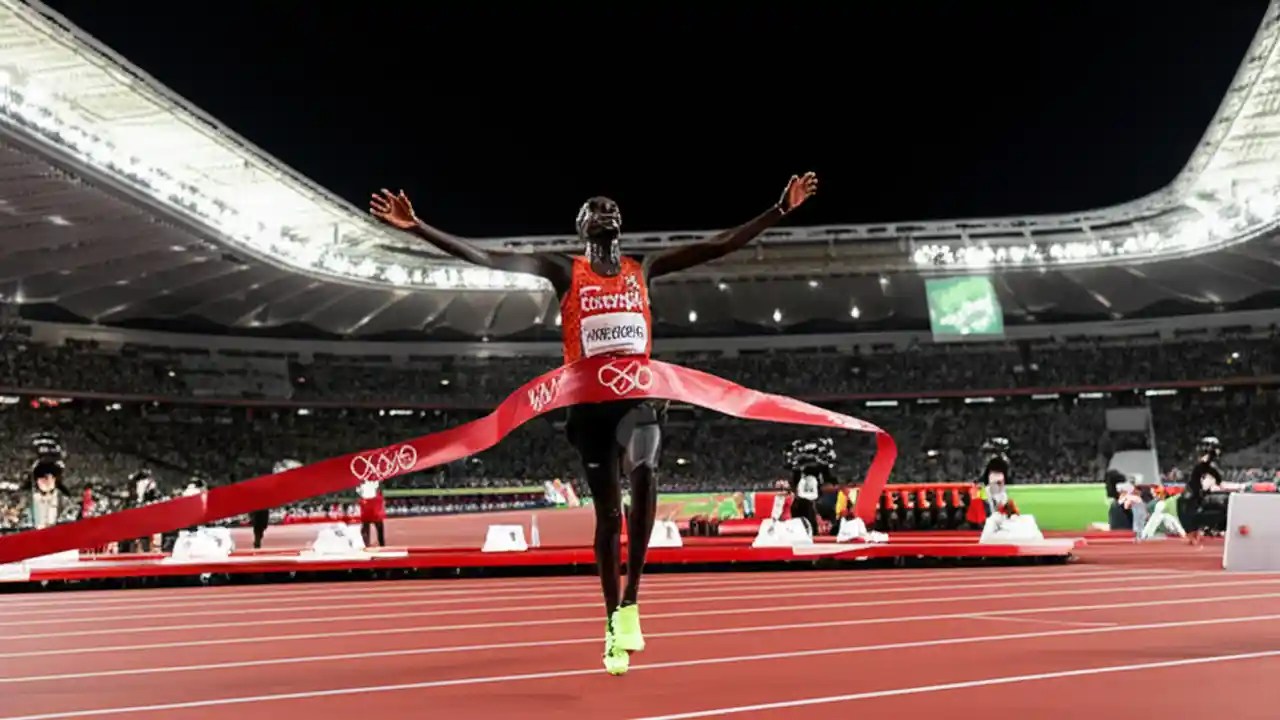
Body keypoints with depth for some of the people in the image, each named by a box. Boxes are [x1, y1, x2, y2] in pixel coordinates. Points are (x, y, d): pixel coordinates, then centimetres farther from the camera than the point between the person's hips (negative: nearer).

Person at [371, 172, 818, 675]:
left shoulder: (643, 269, 14)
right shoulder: (565, 271, 6)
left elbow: (720, 246, 12)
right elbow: (486, 259, -3)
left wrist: (780, 209, 7)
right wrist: (416, 227, -12)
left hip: (638, 393, 1)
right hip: (591, 399, -1)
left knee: (642, 471, -30)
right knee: (608, 511, 3)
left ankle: (630, 600, -16)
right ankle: (613, 624, 20)